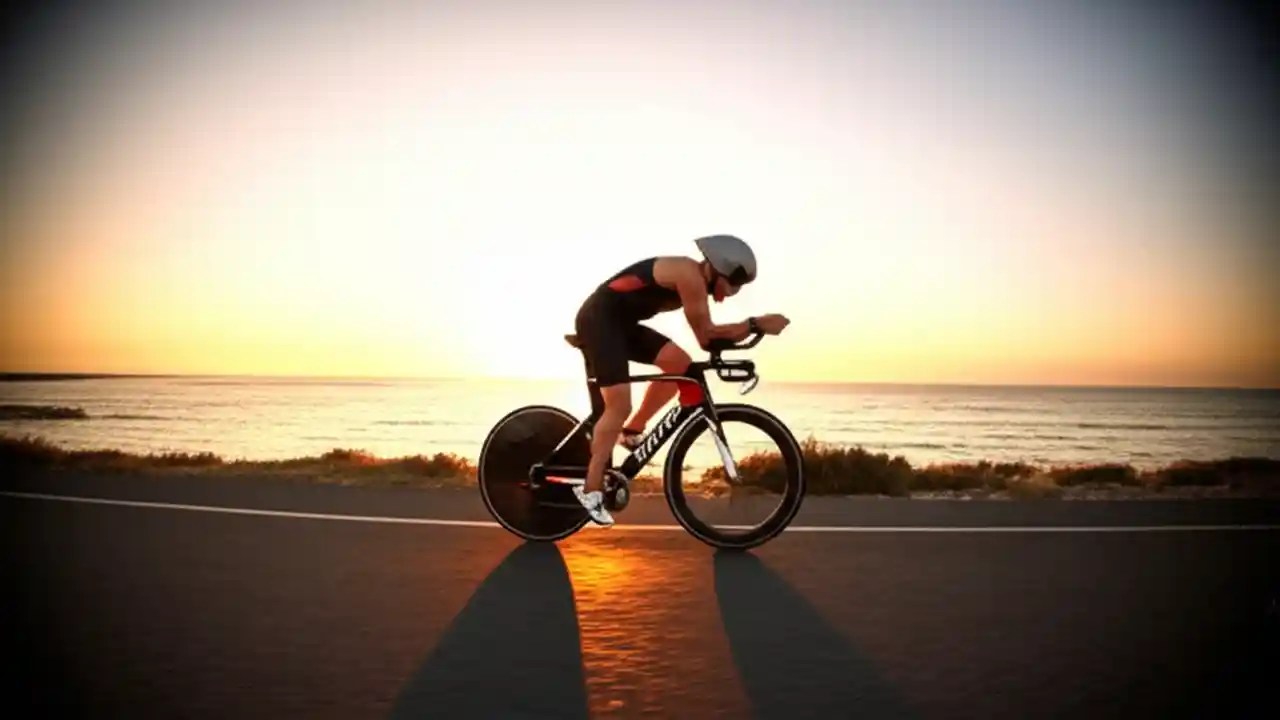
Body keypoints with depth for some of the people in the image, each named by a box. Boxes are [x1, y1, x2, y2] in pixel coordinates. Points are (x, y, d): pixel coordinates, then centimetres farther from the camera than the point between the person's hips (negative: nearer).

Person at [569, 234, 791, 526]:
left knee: (681, 365, 3)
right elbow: (706, 335, -19)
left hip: (621, 323, 9)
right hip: (599, 320, -9)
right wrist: (756, 324, -19)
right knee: (620, 406, -13)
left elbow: (705, 334, 9)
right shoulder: (690, 274, -19)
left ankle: (631, 432, 15)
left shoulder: (696, 279, 10)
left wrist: (749, 328, -2)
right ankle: (591, 489, -6)